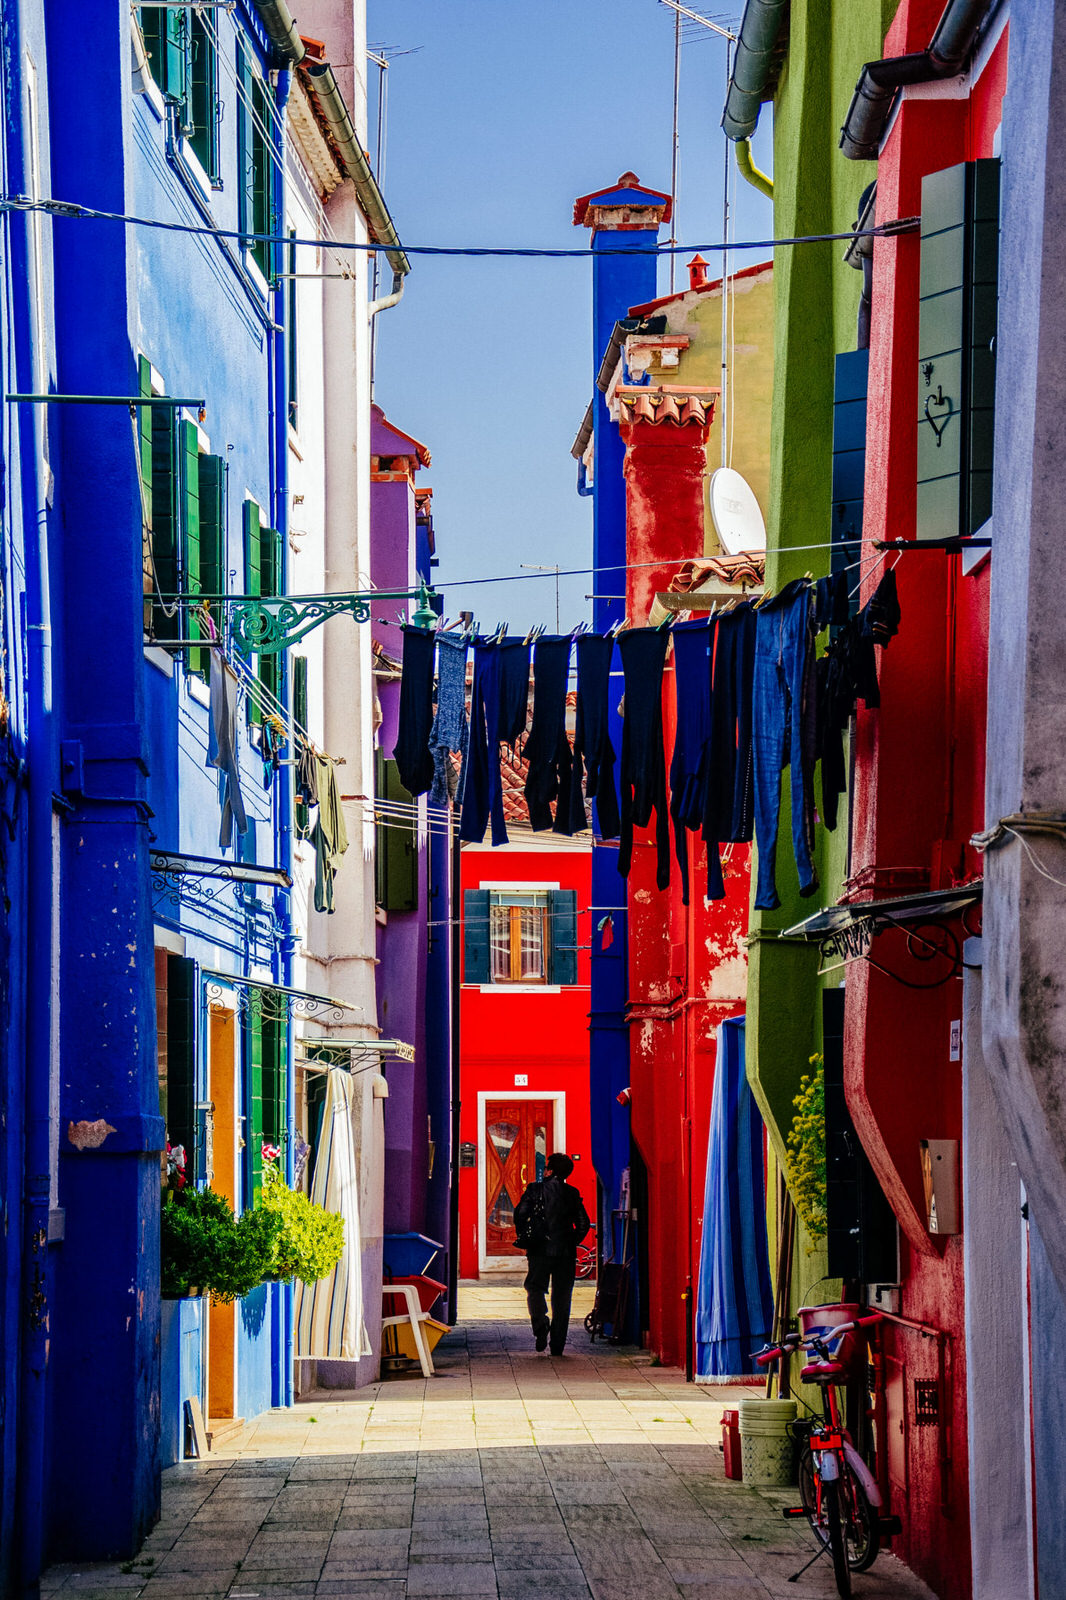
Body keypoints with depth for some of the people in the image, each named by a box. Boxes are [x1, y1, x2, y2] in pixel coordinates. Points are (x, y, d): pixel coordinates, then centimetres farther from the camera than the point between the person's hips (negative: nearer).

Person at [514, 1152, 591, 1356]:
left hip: (540, 1249, -2)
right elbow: (583, 1223, 3)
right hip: (565, 1252, 2)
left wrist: (523, 1238, 3)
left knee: (535, 1288, 11)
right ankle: (557, 1345, 5)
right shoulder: (572, 1194, 6)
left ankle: (541, 1323, -16)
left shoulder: (535, 1190, 0)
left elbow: (520, 1213, -9)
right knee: (561, 1297, 7)